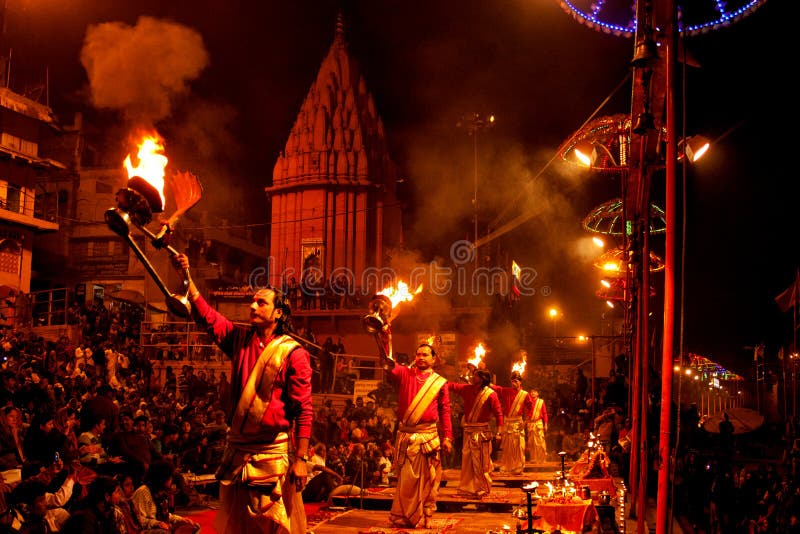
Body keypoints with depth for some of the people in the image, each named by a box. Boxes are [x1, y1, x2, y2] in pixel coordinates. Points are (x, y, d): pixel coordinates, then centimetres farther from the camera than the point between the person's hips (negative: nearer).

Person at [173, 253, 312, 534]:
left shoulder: (292, 353, -9)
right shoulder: (241, 339, 8)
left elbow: (304, 409, -11)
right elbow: (206, 315, 1)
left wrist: (301, 459, -14)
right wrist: (186, 276, -10)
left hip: (273, 452, -5)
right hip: (238, 448, 6)